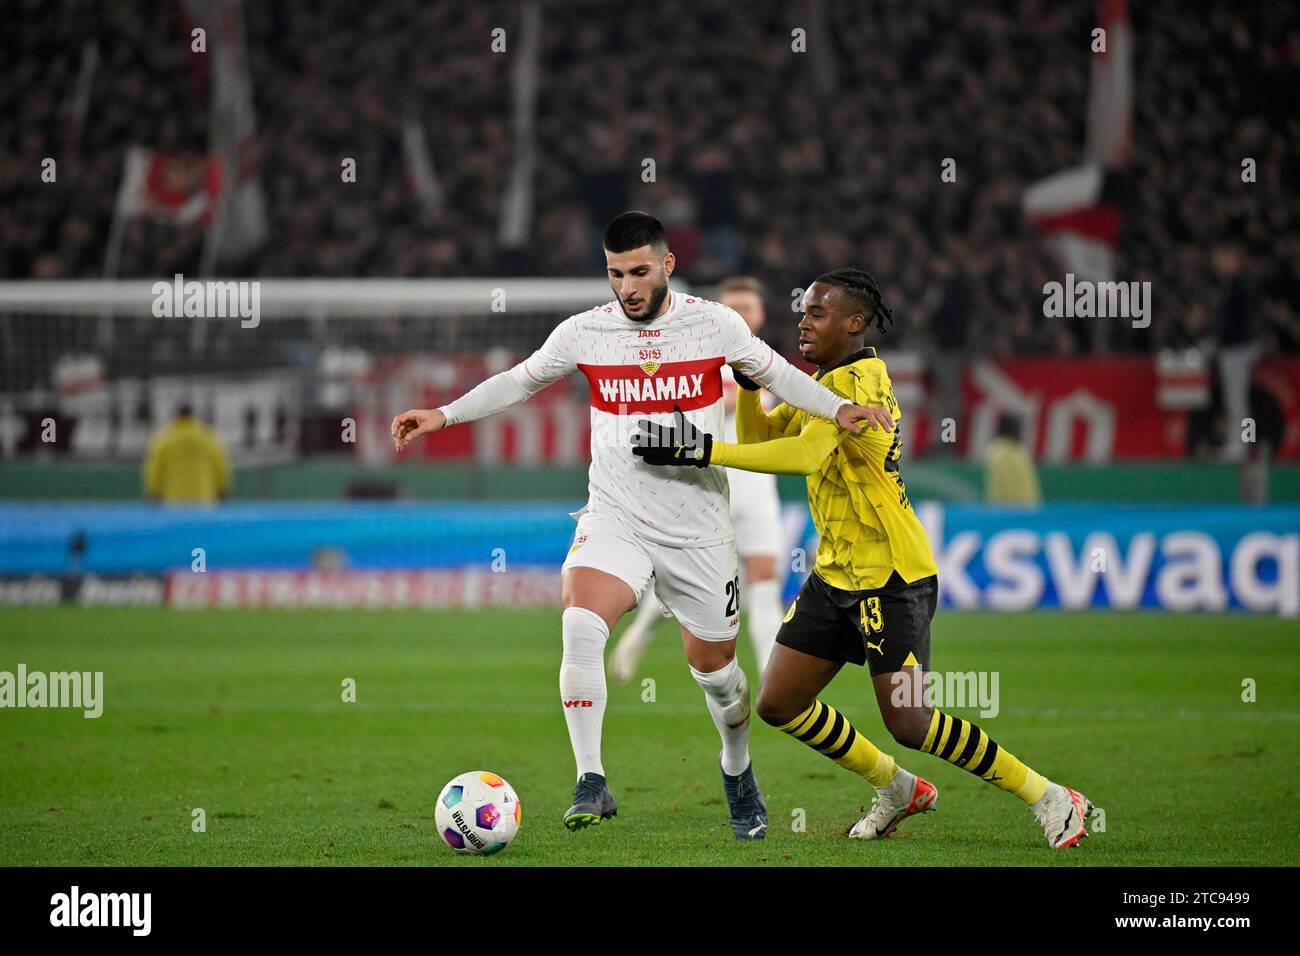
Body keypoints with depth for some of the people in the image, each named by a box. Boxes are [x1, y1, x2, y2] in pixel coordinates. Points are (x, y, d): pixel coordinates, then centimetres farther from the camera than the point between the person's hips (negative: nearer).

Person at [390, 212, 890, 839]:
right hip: (614, 520, 0)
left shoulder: (713, 324, -4)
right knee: (580, 624, -27)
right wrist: (443, 415, 4)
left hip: (698, 528, 0)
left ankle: (738, 772, 40)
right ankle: (591, 784, -20)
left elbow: (777, 375, 8)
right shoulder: (584, 333, -2)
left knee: (713, 664, 10)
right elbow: (518, 383, 13)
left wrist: (838, 409, -8)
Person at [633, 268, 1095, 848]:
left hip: (891, 577, -10)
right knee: (779, 703, 6)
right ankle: (898, 790, 24)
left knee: (908, 723, -13)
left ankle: (1051, 800, 1)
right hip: (835, 576, 10)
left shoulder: (858, 381, -18)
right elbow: (760, 438, 17)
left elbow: (806, 454, -33)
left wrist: (705, 451, -34)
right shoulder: (826, 382, 14)